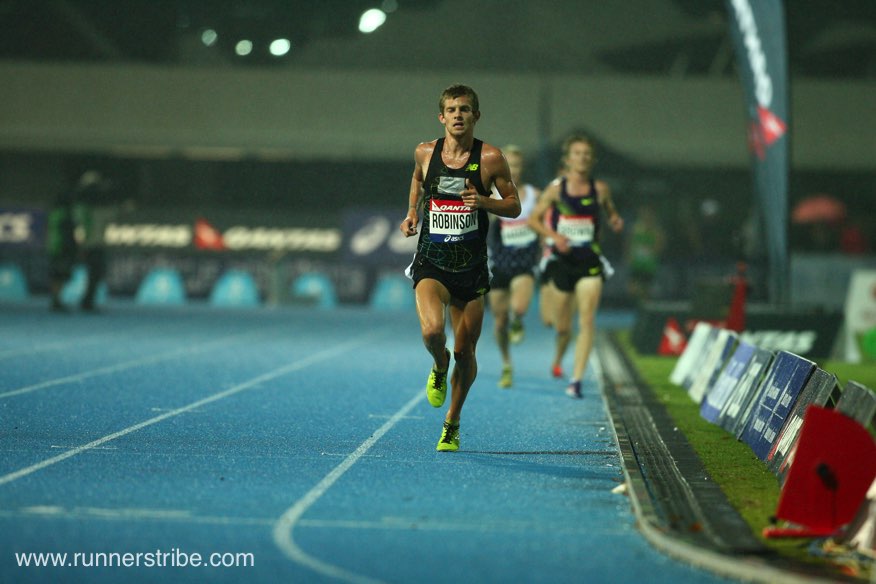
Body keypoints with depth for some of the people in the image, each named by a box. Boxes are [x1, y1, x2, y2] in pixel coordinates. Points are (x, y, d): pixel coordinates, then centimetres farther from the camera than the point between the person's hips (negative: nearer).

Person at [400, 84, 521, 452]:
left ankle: (452, 424, 30)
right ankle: (439, 368, 11)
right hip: (431, 263, 0)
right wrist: (412, 212, 10)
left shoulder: (490, 158, -5)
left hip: (472, 268, 0)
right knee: (431, 331, -26)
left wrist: (483, 202, -17)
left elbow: (514, 206, 2)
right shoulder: (425, 153, 1)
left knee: (465, 352, 7)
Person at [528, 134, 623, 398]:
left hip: (590, 260, 0)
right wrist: (553, 235, -15)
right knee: (562, 324, 9)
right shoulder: (556, 188, -2)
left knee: (587, 320, -14)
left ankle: (577, 379, -13)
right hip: (562, 259, 0)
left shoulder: (600, 189, 1)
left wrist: (616, 221, -7)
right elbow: (534, 219, 2)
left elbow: (611, 213, 17)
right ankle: (559, 355, 44)